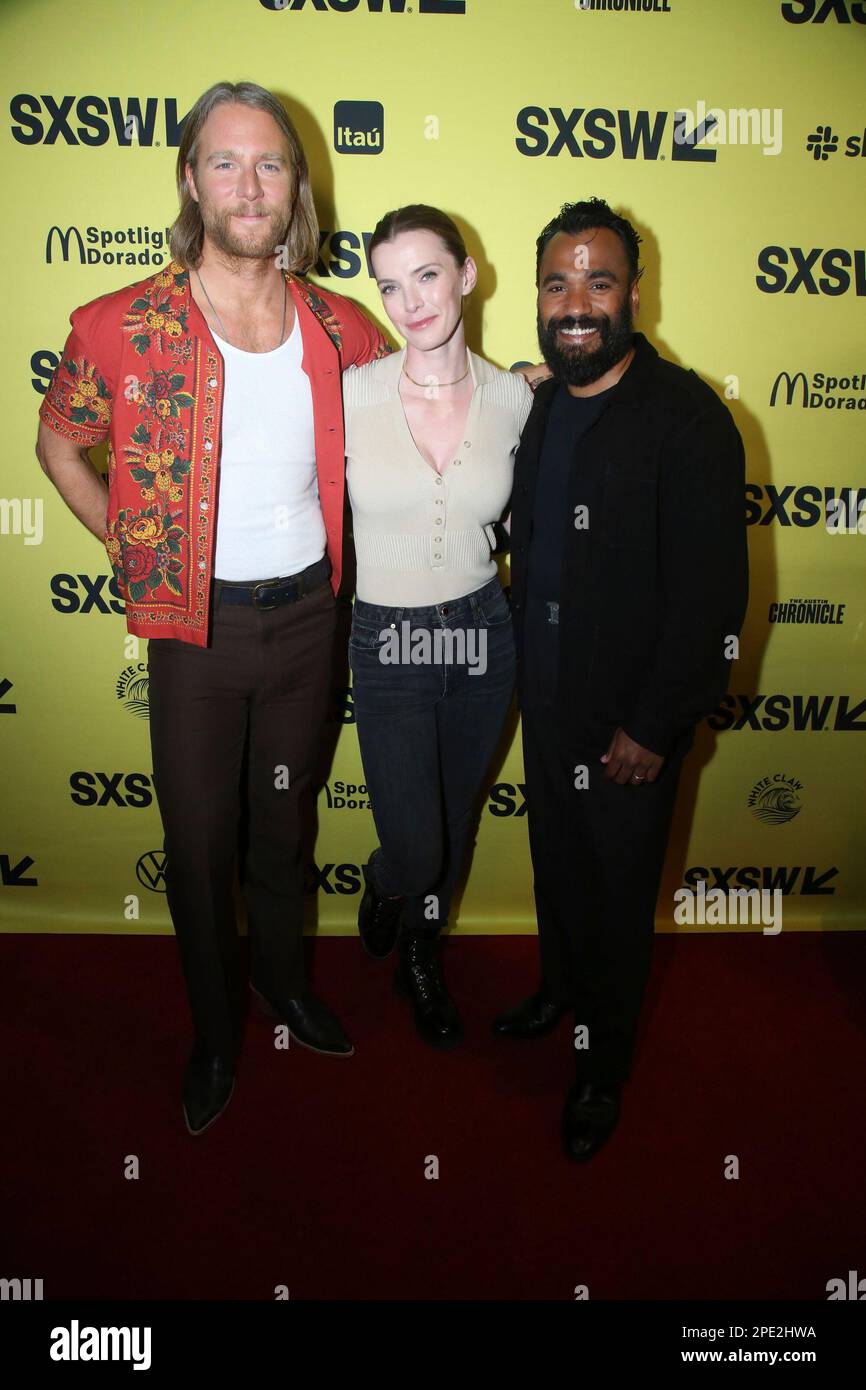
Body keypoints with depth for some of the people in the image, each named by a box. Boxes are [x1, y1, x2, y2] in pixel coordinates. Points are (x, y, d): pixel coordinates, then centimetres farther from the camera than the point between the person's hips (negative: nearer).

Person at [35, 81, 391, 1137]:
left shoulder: (338, 328, -2)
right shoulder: (122, 327, -11)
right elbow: (59, 441, 4)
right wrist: (132, 546, 0)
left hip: (308, 612, 2)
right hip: (199, 625, -2)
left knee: (283, 819, 20)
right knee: (199, 838, 11)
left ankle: (284, 979, 45)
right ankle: (214, 1030, 35)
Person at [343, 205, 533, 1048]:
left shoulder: (515, 398, -4)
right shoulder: (349, 393, -13)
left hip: (483, 632, 3)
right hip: (387, 641, -2)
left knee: (454, 823, 19)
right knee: (415, 848, 1)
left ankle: (422, 961, 47)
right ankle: (382, 882, 41)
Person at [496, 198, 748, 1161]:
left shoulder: (688, 420, -18)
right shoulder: (538, 405, 4)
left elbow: (711, 598, -19)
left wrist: (651, 728, -17)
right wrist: (522, 671, 10)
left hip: (628, 723, -6)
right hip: (546, 701, 6)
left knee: (617, 894, 11)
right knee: (554, 860, 23)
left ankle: (604, 1069, 35)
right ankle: (559, 991, 50)